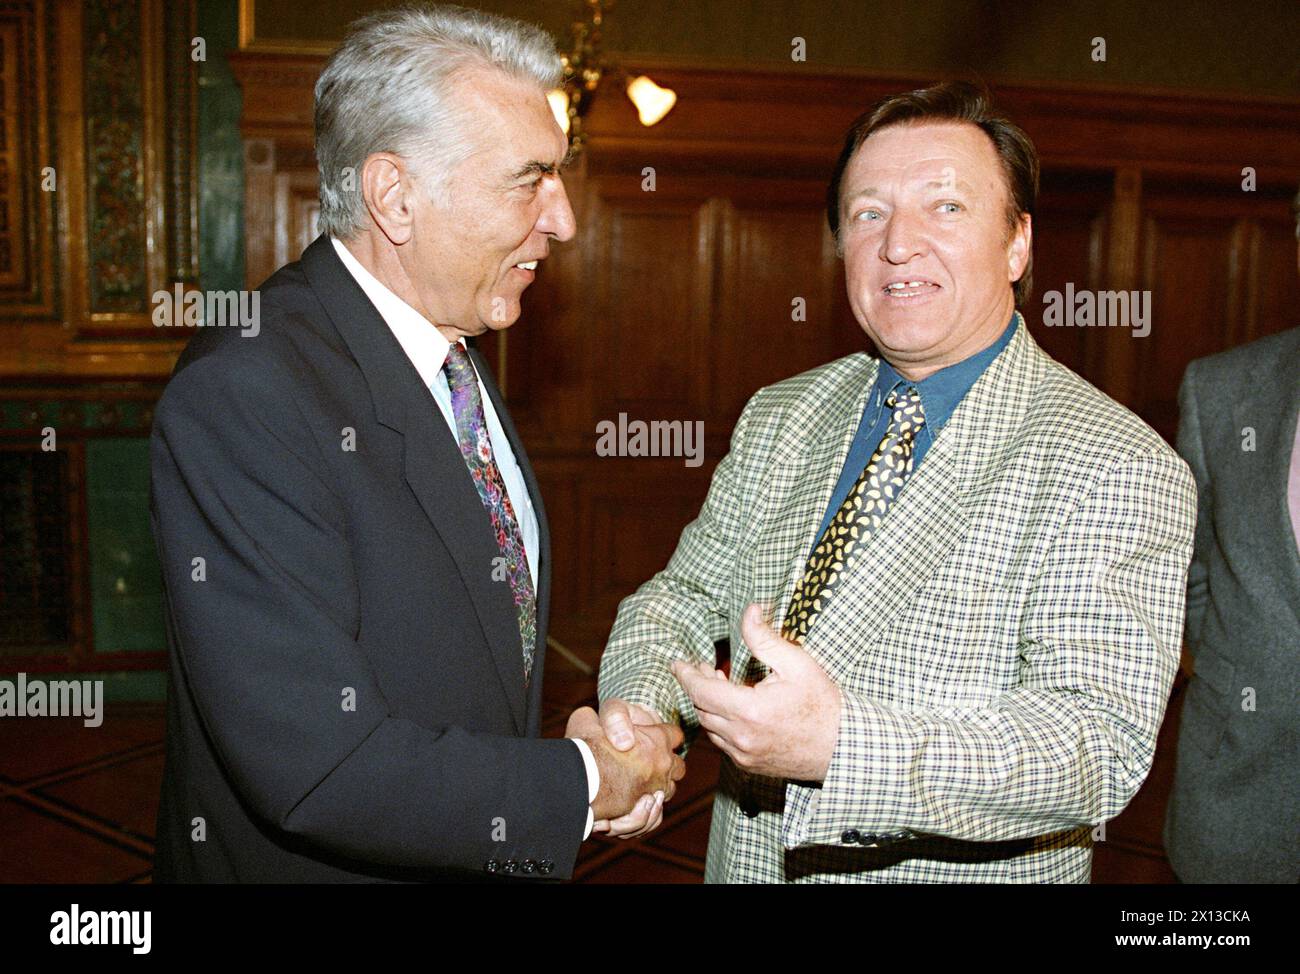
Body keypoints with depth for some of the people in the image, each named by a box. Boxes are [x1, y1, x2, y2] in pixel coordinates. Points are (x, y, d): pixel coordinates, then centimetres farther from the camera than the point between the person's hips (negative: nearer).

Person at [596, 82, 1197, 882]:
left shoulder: (1116, 468, -19)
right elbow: (686, 597, 4)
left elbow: (1103, 745, -26)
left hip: (976, 872, -4)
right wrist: (638, 703, -17)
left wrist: (838, 743, -38)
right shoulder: (775, 422, -1)